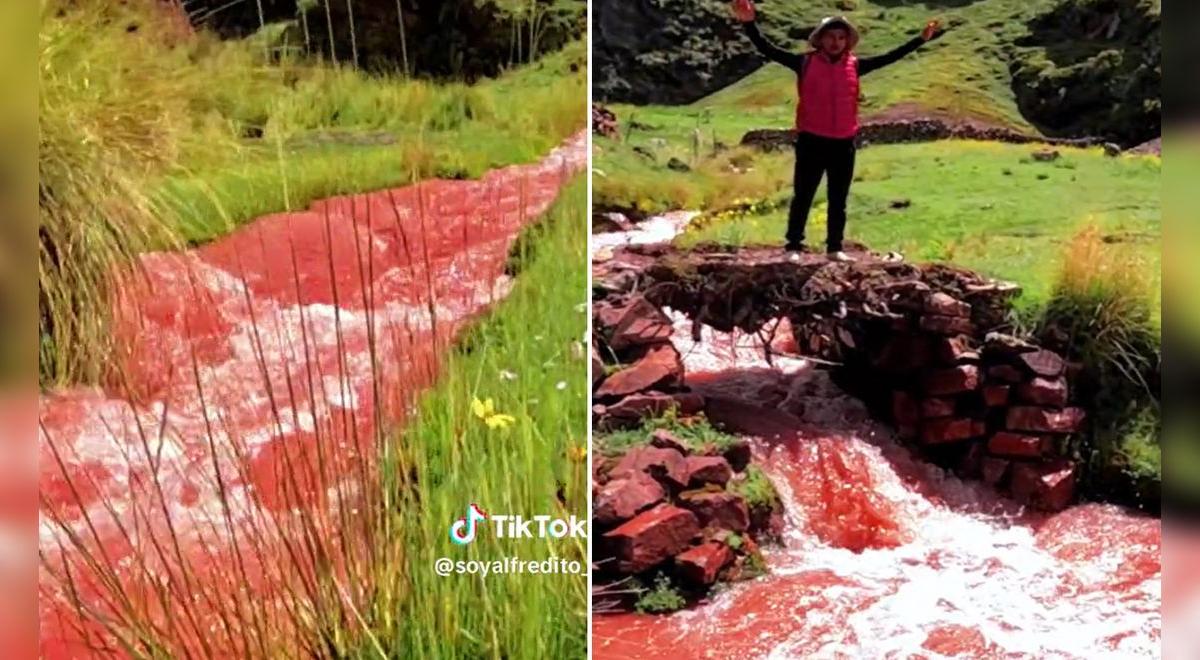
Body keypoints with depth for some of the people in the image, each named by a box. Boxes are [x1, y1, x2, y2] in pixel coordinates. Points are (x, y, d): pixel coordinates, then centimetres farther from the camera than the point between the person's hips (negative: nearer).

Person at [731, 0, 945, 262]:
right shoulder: (805, 63, -2)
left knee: (838, 200, 12)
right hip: (811, 142, -3)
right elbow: (768, 49, -8)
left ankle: (835, 248, 22)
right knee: (803, 197, 3)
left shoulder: (855, 65, 7)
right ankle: (793, 247, 11)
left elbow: (889, 57, 17)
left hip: (843, 144, 4)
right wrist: (750, 24, -21)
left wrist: (921, 39, 17)